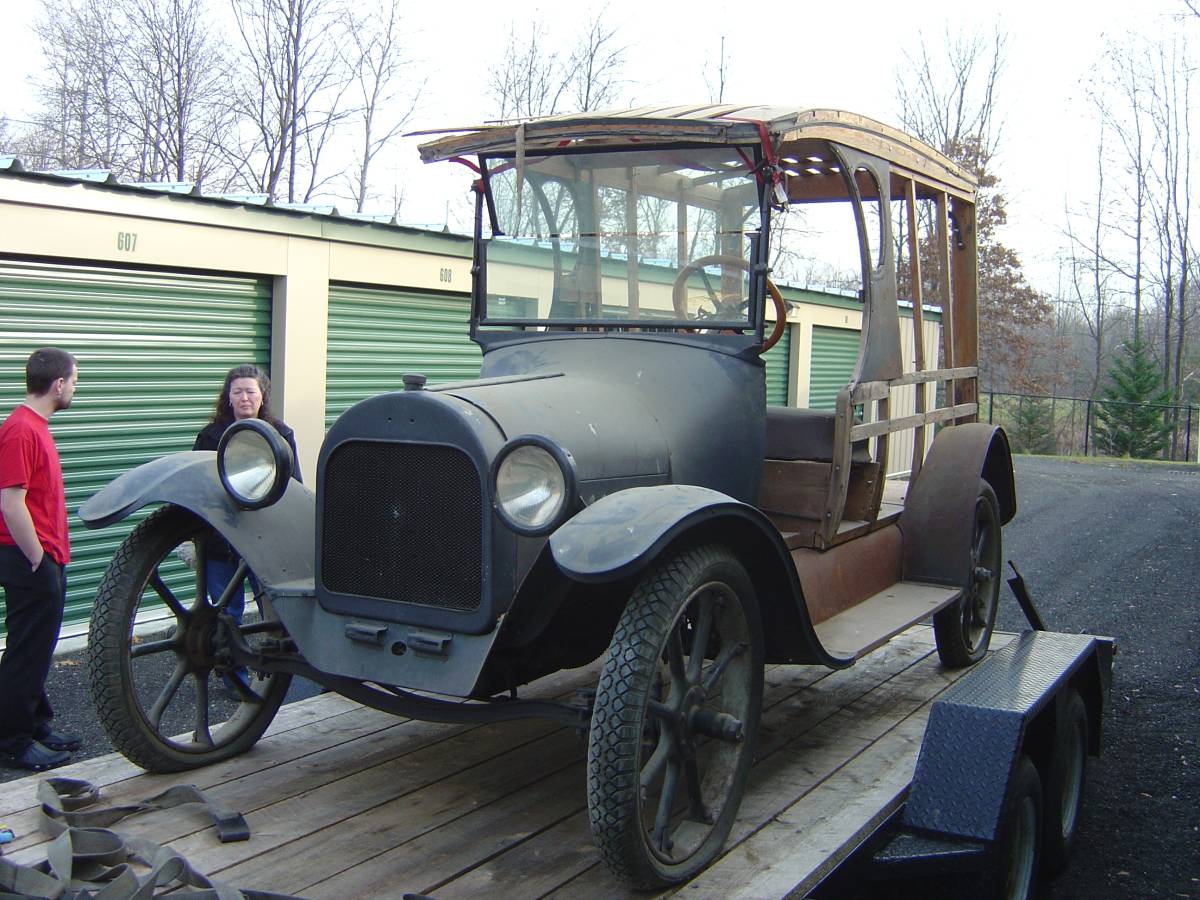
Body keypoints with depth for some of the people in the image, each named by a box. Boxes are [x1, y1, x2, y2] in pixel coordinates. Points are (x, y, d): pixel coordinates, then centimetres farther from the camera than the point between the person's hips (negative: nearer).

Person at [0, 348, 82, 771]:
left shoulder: (36, 426, 13)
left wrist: (53, 554, 17)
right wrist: (38, 559, -17)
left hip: (46, 558, 10)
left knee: (39, 651, 17)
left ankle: (37, 728, 27)